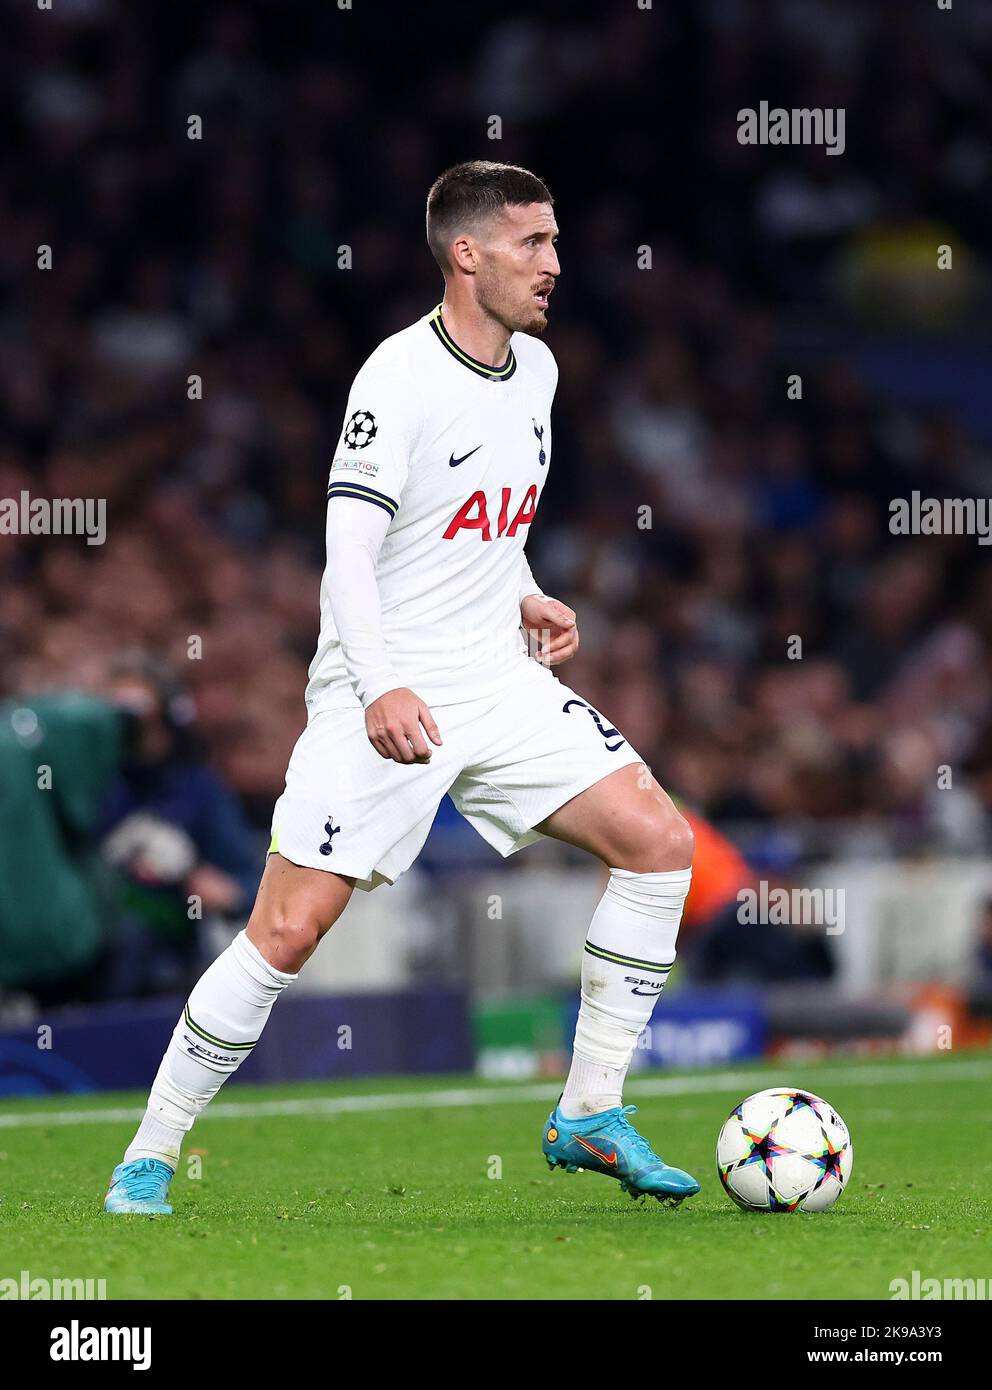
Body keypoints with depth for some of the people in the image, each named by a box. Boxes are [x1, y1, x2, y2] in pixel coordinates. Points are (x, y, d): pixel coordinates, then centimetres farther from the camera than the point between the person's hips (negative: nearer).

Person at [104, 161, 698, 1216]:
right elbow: (349, 553, -20)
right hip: (383, 698, -7)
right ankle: (148, 1158, 4)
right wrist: (381, 688, -32)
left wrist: (521, 597, 12)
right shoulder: (399, 378, -15)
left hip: (498, 678, 7)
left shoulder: (535, 366, 9)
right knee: (289, 930, -12)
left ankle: (589, 1116, 3)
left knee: (658, 841, -6)